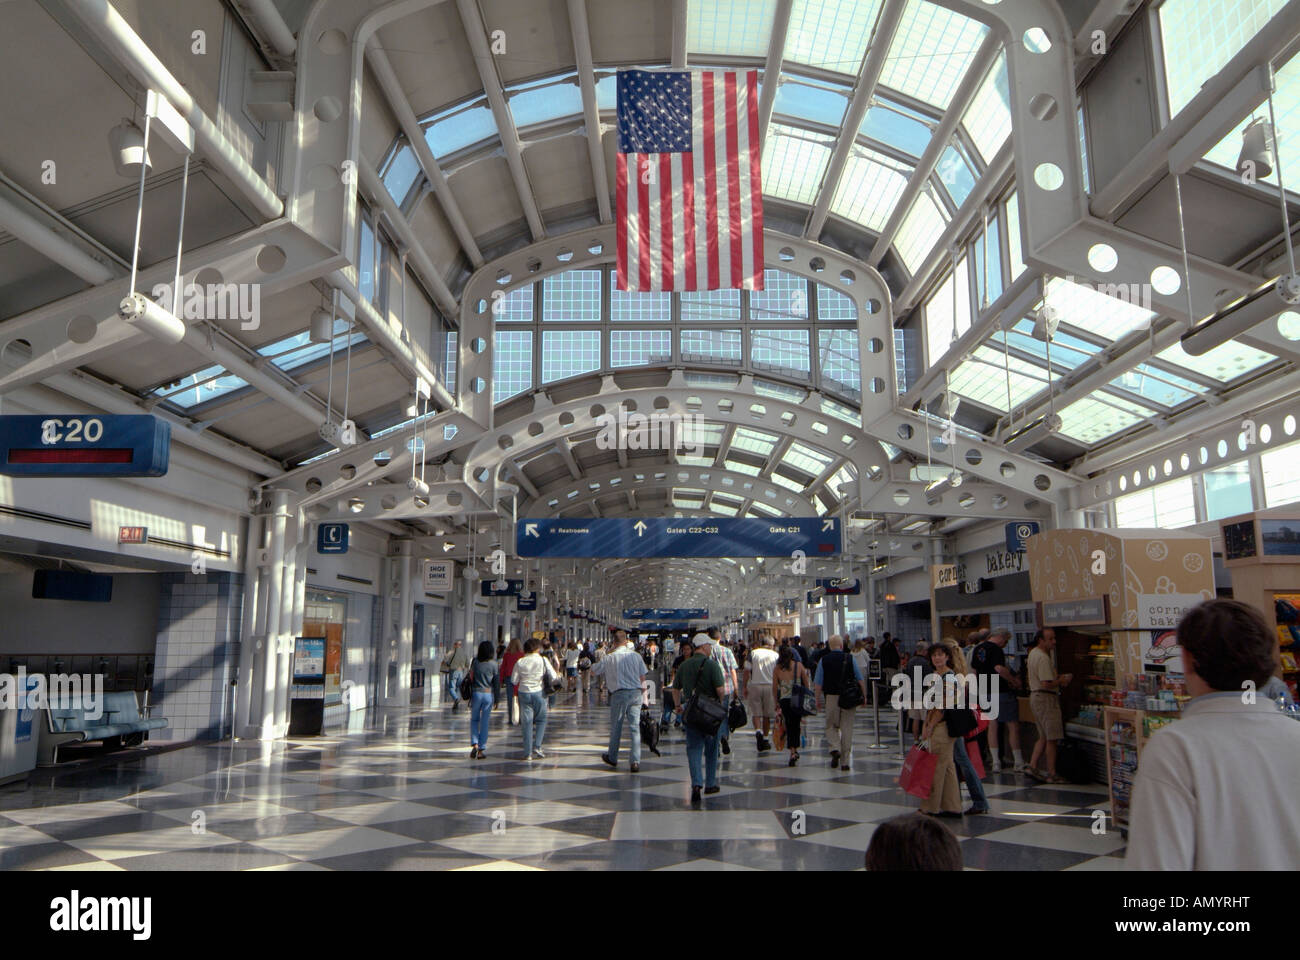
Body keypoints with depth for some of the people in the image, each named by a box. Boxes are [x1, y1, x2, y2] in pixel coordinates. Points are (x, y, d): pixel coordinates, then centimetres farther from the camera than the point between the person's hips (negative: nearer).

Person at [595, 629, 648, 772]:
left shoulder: (609, 658, -5)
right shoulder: (636, 655, 1)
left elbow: (595, 672, 7)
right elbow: (642, 677, 5)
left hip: (619, 694, -2)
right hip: (636, 693, 2)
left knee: (616, 727, 13)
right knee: (635, 727, 3)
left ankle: (612, 758, 27)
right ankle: (636, 761, -3)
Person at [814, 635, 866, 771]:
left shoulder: (824, 660, -2)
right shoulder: (850, 659, -1)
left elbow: (818, 683, -2)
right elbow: (860, 679, 2)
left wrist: (818, 699, 6)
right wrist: (864, 695, 11)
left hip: (831, 697, 0)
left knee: (831, 726, 15)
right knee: (847, 728, 7)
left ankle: (835, 748, -10)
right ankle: (845, 761, 9)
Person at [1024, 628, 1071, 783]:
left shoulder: (1033, 653, 13)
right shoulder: (1043, 657, -20)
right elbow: (1046, 684, -25)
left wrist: (1058, 678, 11)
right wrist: (1063, 680, -10)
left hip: (1035, 696, 10)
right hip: (1046, 699, -10)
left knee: (1044, 737, 15)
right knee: (1051, 739, -3)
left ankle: (1032, 766, 13)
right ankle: (1052, 774, 1)